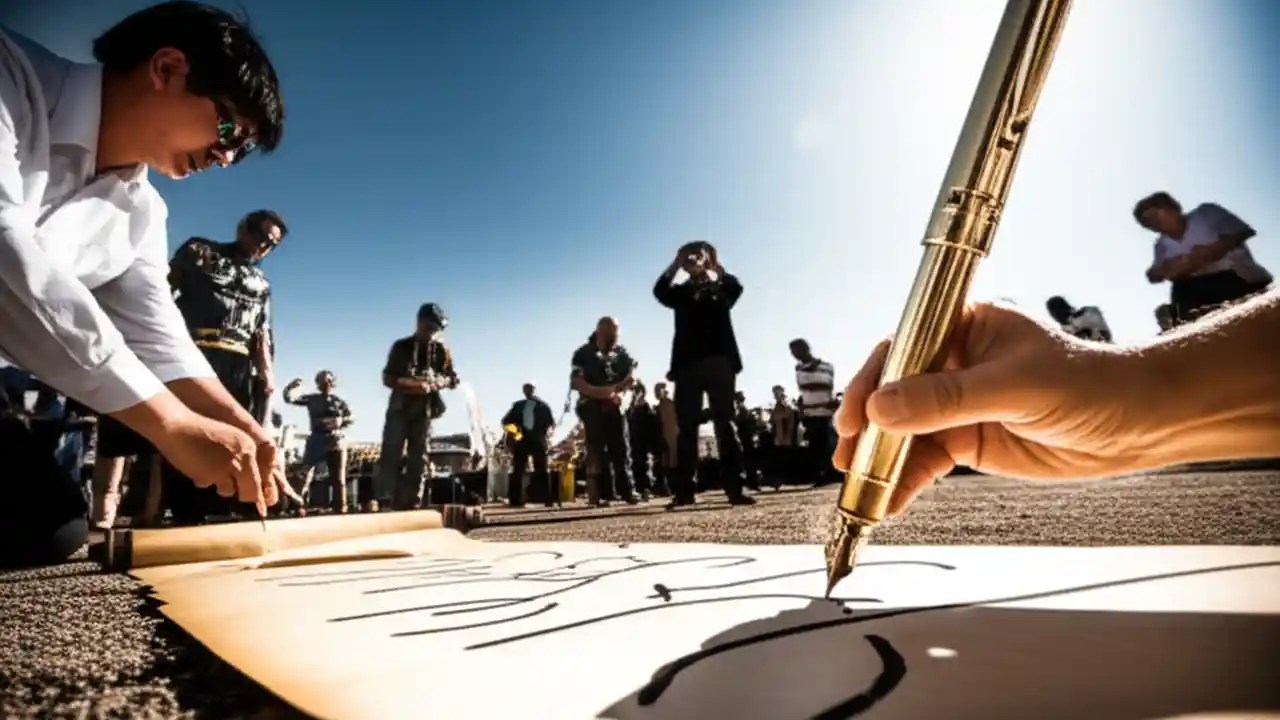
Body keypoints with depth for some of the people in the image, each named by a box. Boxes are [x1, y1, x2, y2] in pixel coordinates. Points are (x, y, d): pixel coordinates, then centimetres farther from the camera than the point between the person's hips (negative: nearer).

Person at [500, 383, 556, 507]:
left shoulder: (543, 405, 8)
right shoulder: (518, 405, 15)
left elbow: (552, 423, 4)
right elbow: (505, 421, 12)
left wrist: (547, 434, -14)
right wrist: (514, 427, -9)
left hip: (538, 440, -2)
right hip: (521, 440, 2)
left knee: (541, 470, -1)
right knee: (517, 470, 0)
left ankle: (548, 499, 1)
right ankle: (516, 500, 5)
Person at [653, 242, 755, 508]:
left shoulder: (721, 288, 17)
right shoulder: (680, 292, 18)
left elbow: (736, 287, -5)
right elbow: (660, 291, -3)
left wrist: (715, 264, -7)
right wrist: (676, 262, -7)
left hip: (719, 361, 0)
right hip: (687, 364, 1)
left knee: (725, 425, -3)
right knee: (686, 428, -1)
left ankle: (734, 488, -4)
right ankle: (684, 491, -1)